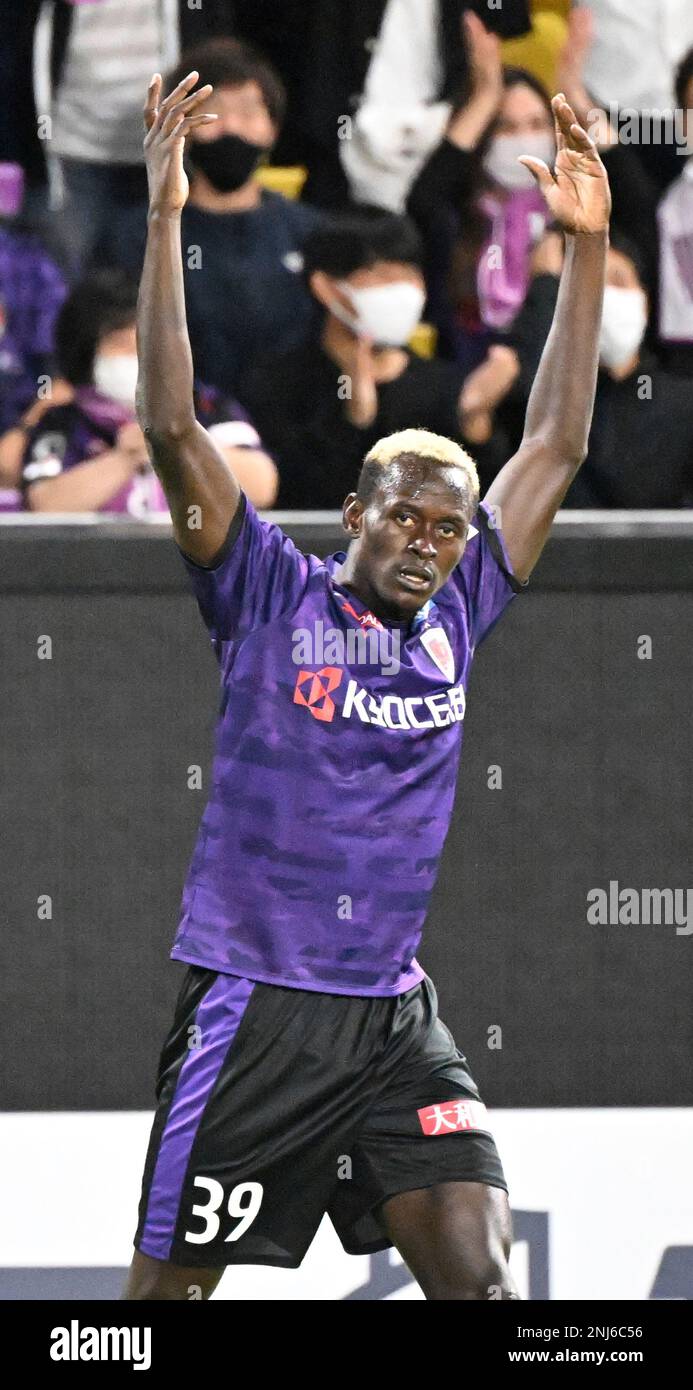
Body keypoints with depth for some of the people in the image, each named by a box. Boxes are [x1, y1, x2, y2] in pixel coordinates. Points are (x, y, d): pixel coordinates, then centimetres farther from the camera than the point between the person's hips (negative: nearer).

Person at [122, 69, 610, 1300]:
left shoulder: (454, 618, 10)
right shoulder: (272, 598, -2)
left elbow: (554, 447, 13)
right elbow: (172, 427, -11)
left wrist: (585, 246, 9)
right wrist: (164, 219, -16)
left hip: (394, 1019, 4)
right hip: (254, 1009, -4)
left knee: (480, 1276, -9)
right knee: (168, 1289, 1)